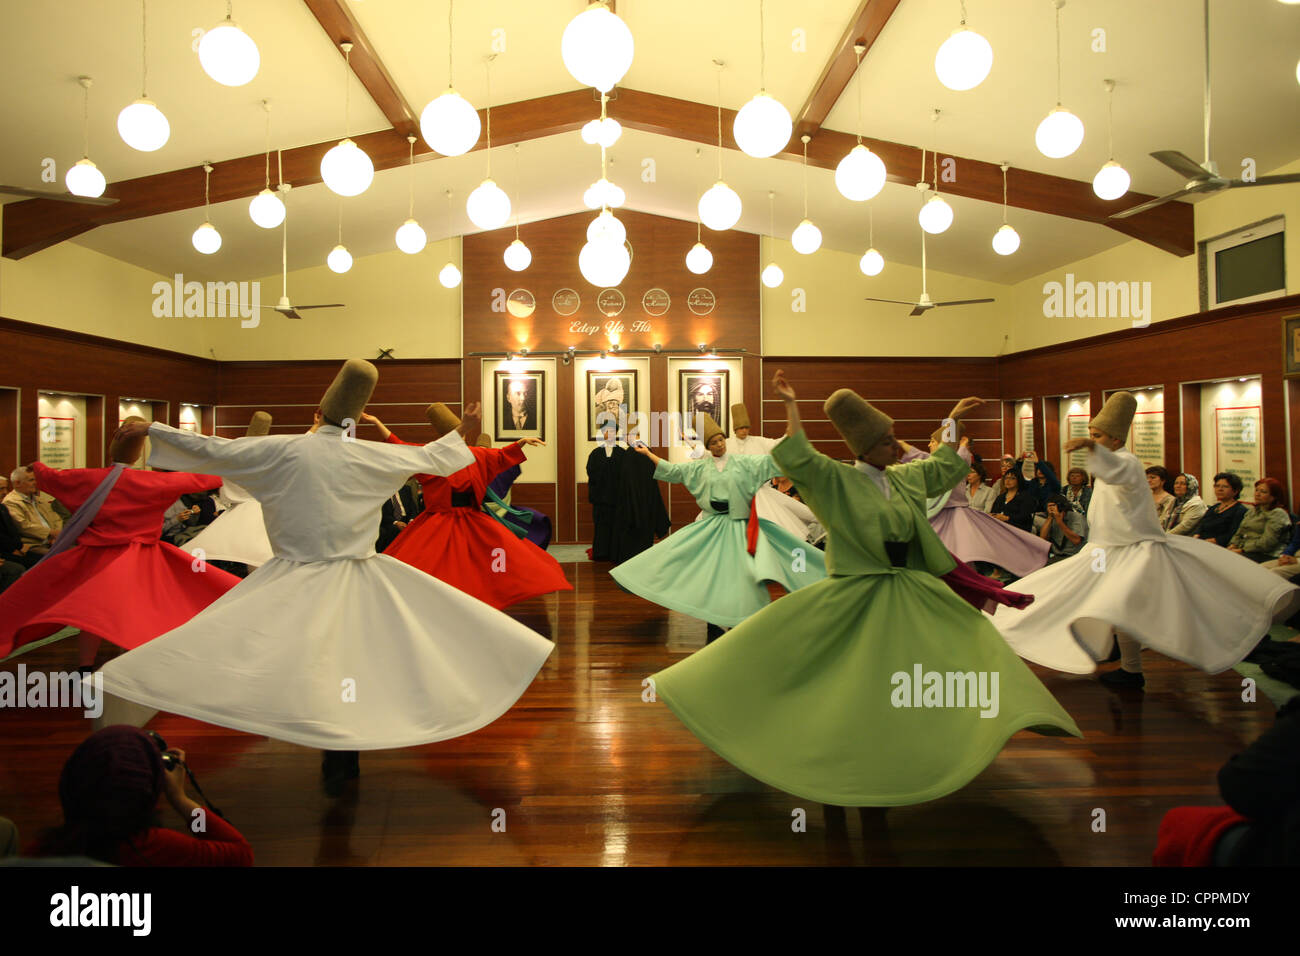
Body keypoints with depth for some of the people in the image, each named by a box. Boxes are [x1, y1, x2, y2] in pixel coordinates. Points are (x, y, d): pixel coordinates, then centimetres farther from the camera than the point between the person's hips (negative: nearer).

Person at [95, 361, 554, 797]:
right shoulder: (372, 455, -3)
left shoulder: (286, 449, -9)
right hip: (359, 579, 2)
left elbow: (212, 449, -4)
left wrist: (152, 429, 9)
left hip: (298, 578, -2)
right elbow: (431, 457, 10)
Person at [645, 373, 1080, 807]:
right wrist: (791, 405, -22)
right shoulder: (837, 480, -10)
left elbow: (945, 465, 27)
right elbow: (797, 459, -25)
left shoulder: (906, 477, 9)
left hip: (909, 595, 6)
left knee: (969, 645, 3)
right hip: (855, 595, -6)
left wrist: (953, 419, 29)